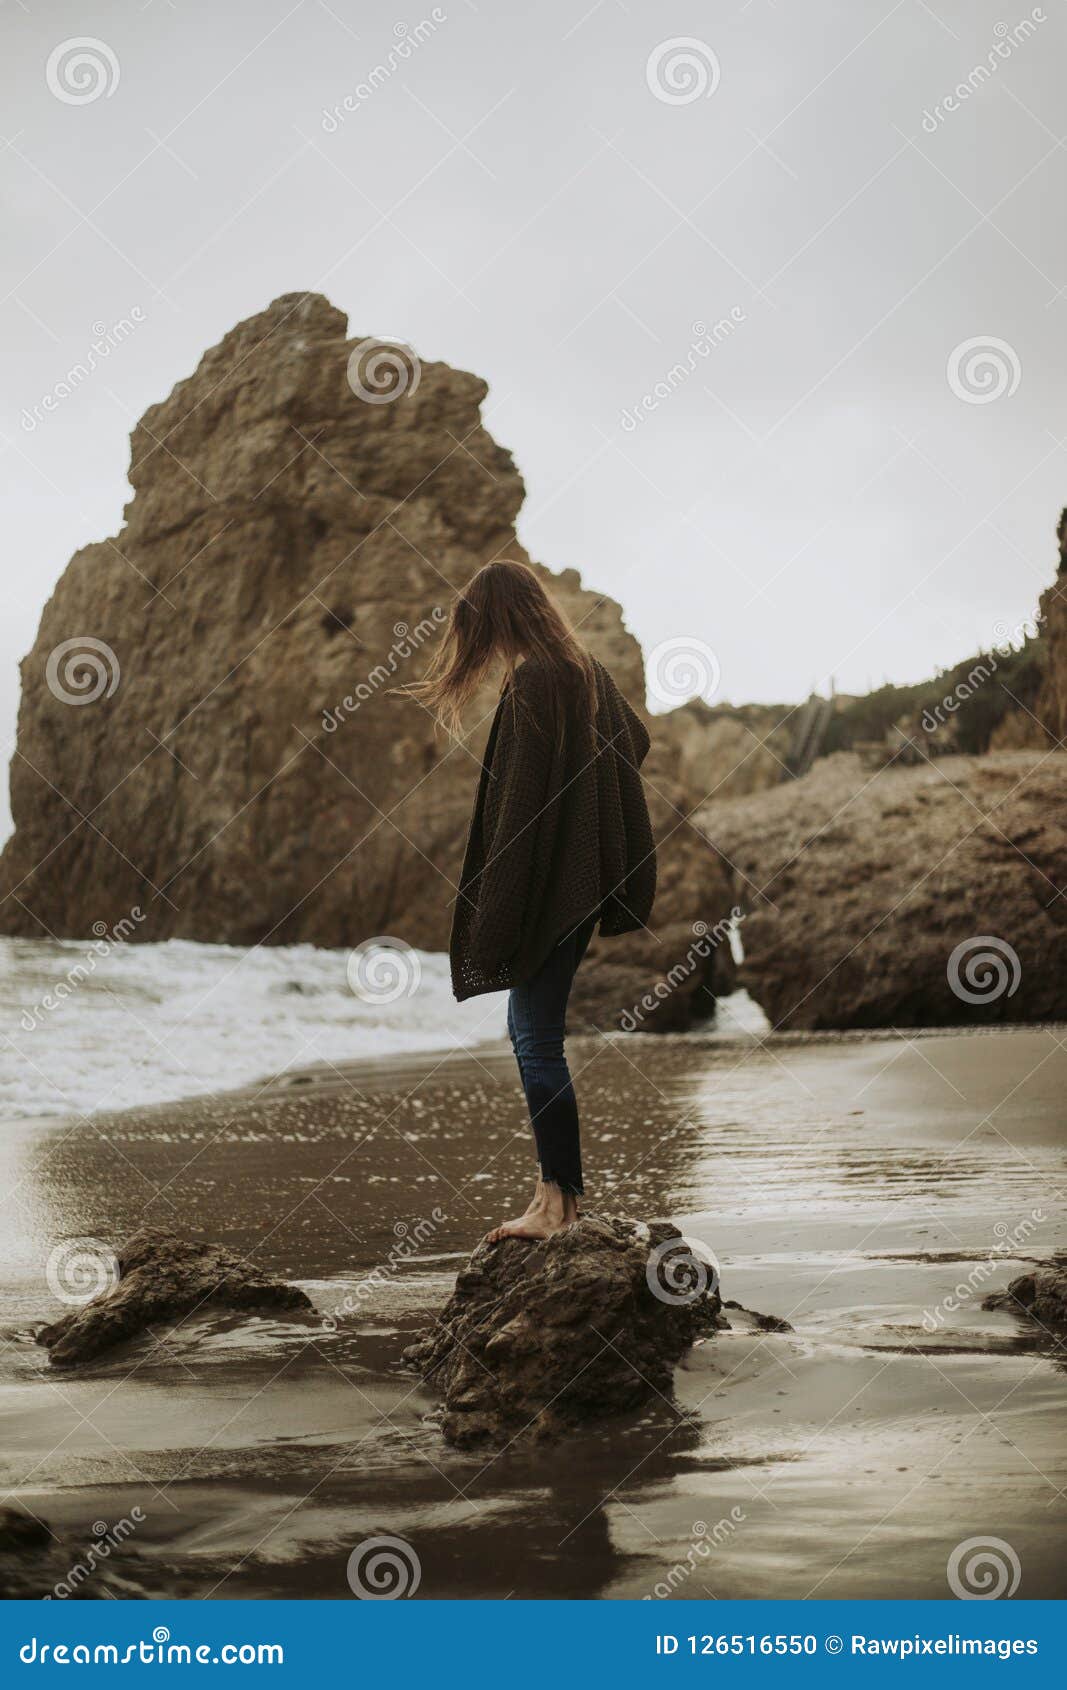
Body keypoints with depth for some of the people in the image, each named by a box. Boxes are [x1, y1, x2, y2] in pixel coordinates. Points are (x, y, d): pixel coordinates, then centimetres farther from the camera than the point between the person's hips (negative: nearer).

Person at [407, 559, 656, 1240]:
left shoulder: (532, 681, -17)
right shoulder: (587, 667, 10)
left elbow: (521, 799, -20)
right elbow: (637, 738, 27)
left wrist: (495, 911, -18)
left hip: (546, 885, -10)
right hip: (587, 876, 10)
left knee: (538, 1040, -3)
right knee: (530, 1028, 16)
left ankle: (560, 1199, 1)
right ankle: (560, 1185, 18)